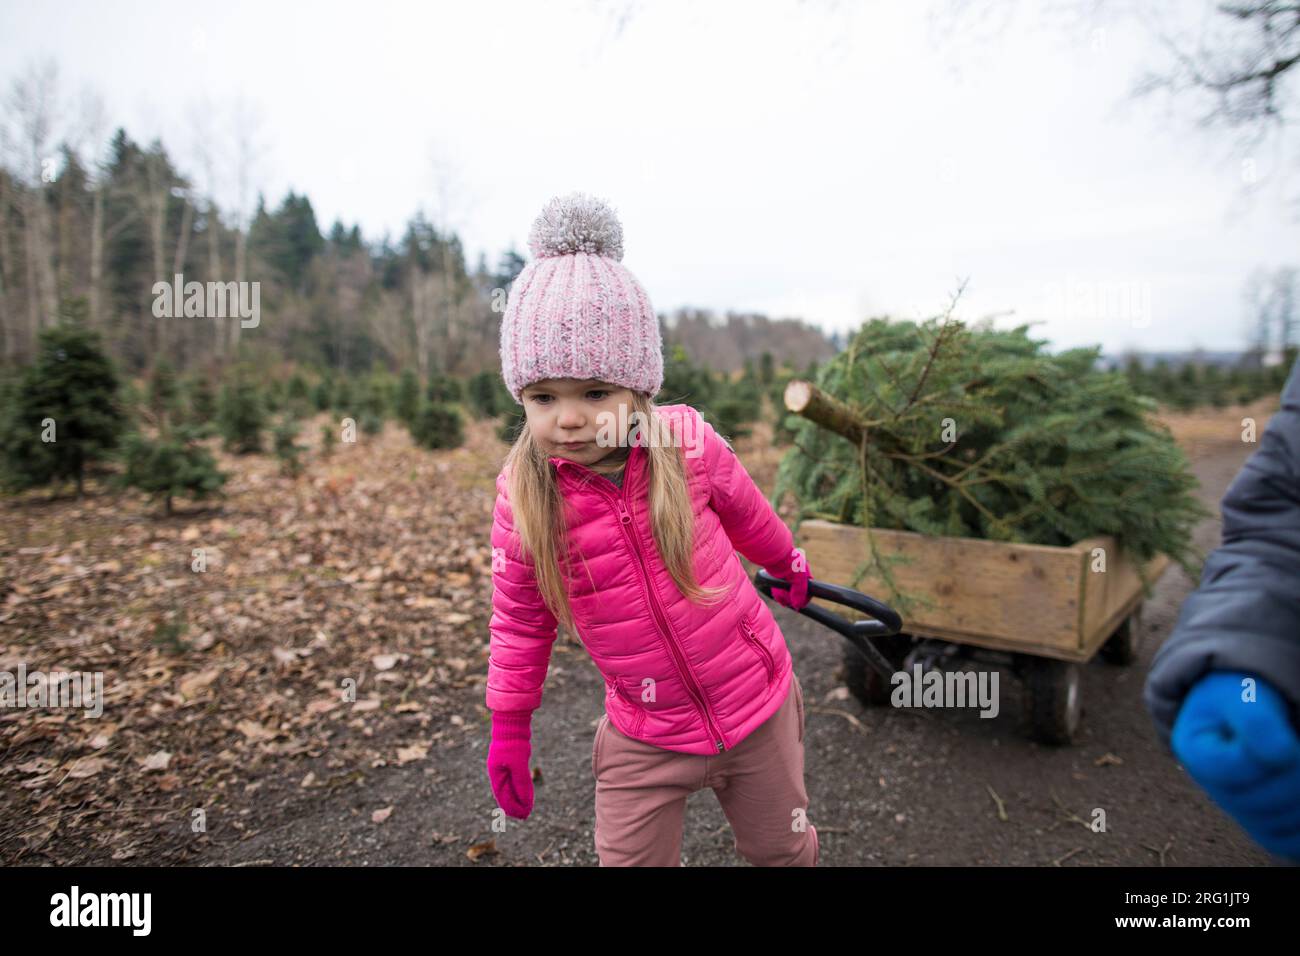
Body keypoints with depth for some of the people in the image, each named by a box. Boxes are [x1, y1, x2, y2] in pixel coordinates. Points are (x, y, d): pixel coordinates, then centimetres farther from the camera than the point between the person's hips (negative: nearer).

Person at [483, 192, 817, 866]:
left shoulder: (688, 443, -17)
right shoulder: (525, 496, -16)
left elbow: (745, 513, 4)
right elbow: (519, 616, -2)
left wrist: (787, 563, 23)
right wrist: (509, 725, 4)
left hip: (757, 707, 1)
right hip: (643, 741, 0)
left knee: (784, 850, 22)